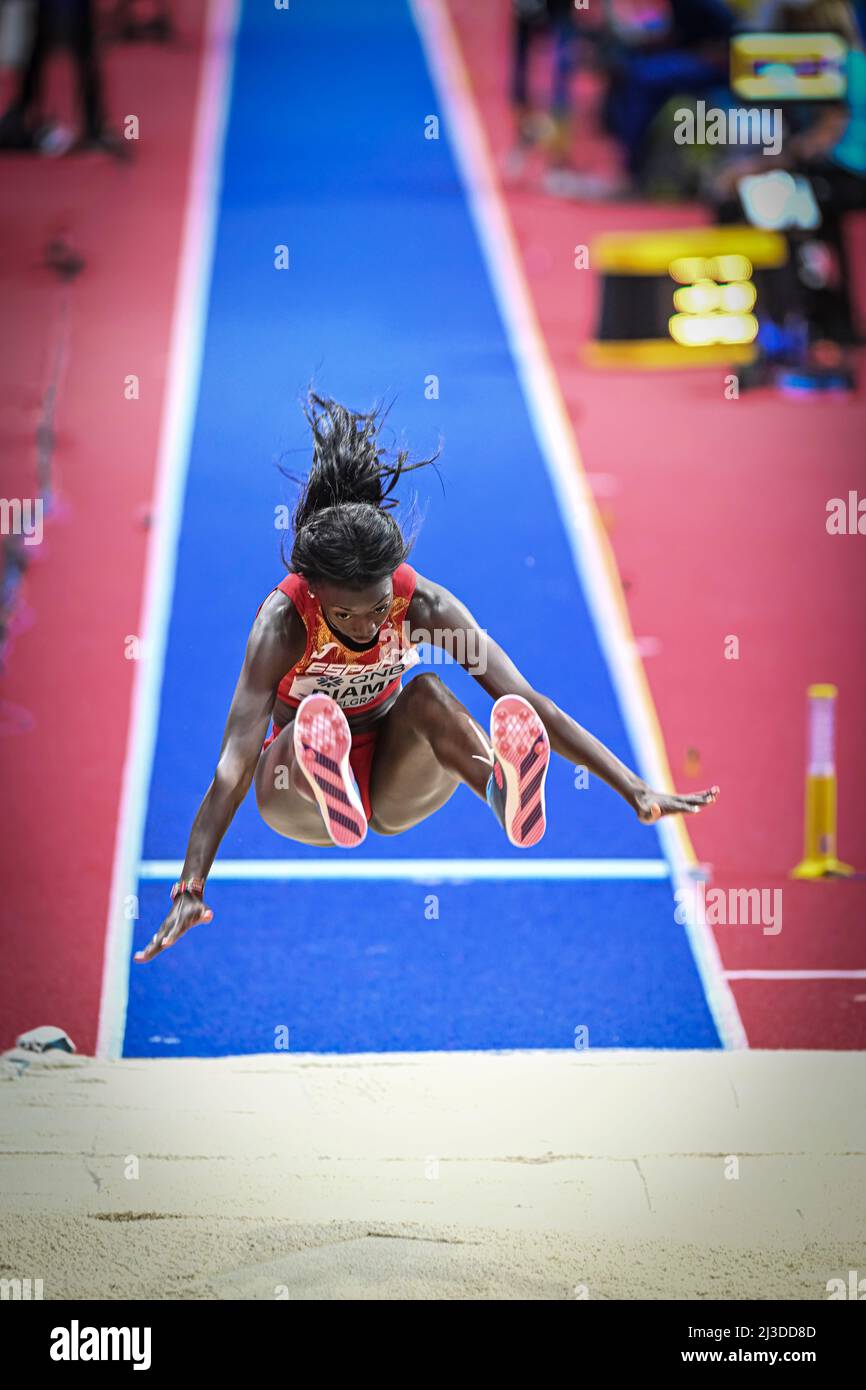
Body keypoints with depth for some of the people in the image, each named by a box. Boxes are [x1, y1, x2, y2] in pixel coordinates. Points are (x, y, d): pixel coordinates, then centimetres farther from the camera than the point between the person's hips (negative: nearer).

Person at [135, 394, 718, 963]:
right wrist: (191, 889, -44)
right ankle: (334, 801, -69)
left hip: (391, 782, 2)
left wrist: (633, 788, -28)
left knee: (427, 693, -30)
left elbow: (525, 699, -22)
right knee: (315, 714, -35)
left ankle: (506, 792, -59)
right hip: (295, 790, -2)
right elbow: (234, 762, -35)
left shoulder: (422, 603, -20)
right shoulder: (285, 619, -27)